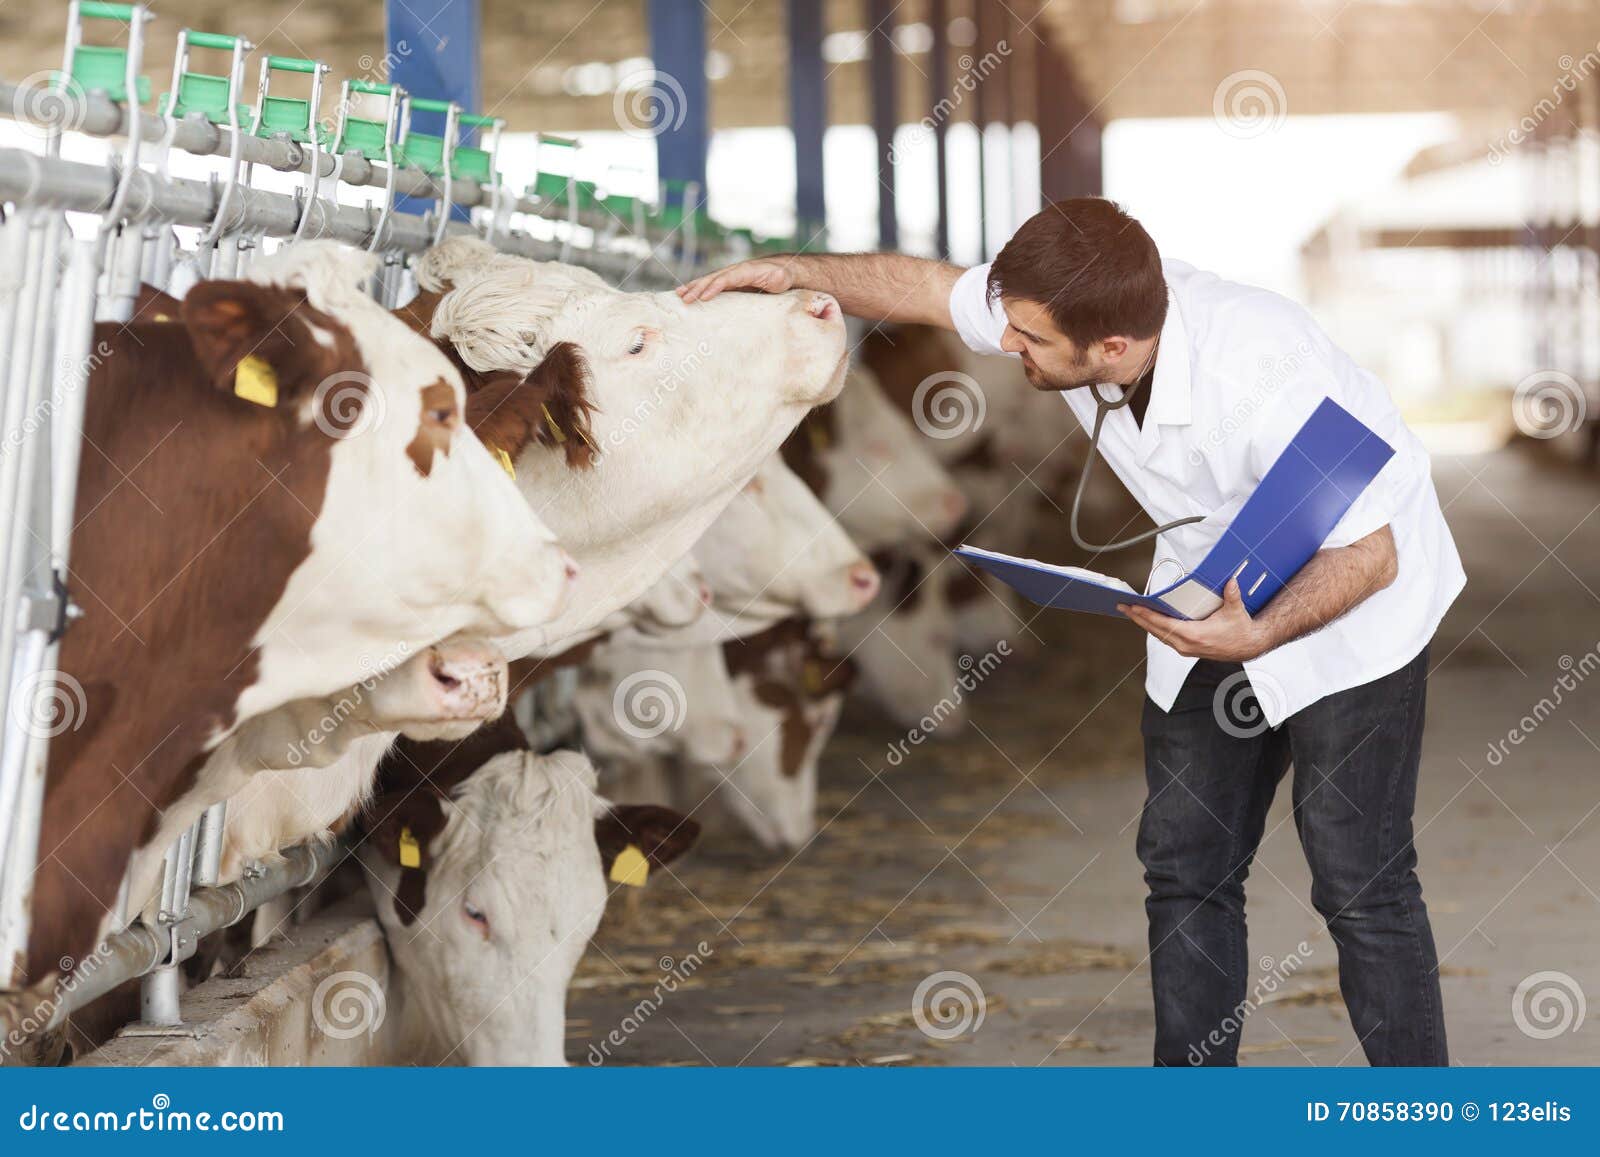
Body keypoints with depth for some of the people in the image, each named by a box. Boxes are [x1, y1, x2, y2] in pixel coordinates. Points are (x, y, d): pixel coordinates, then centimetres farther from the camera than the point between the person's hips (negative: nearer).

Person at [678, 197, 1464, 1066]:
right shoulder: (1073, 303, -18)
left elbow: (1369, 552, -28)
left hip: (1348, 600, -7)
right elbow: (929, 287, 1)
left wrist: (1260, 634, -41)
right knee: (1183, 862, 7)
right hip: (1216, 600, 7)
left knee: (1358, 878, -9)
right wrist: (802, 272, -11)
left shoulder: (1259, 376, -37)